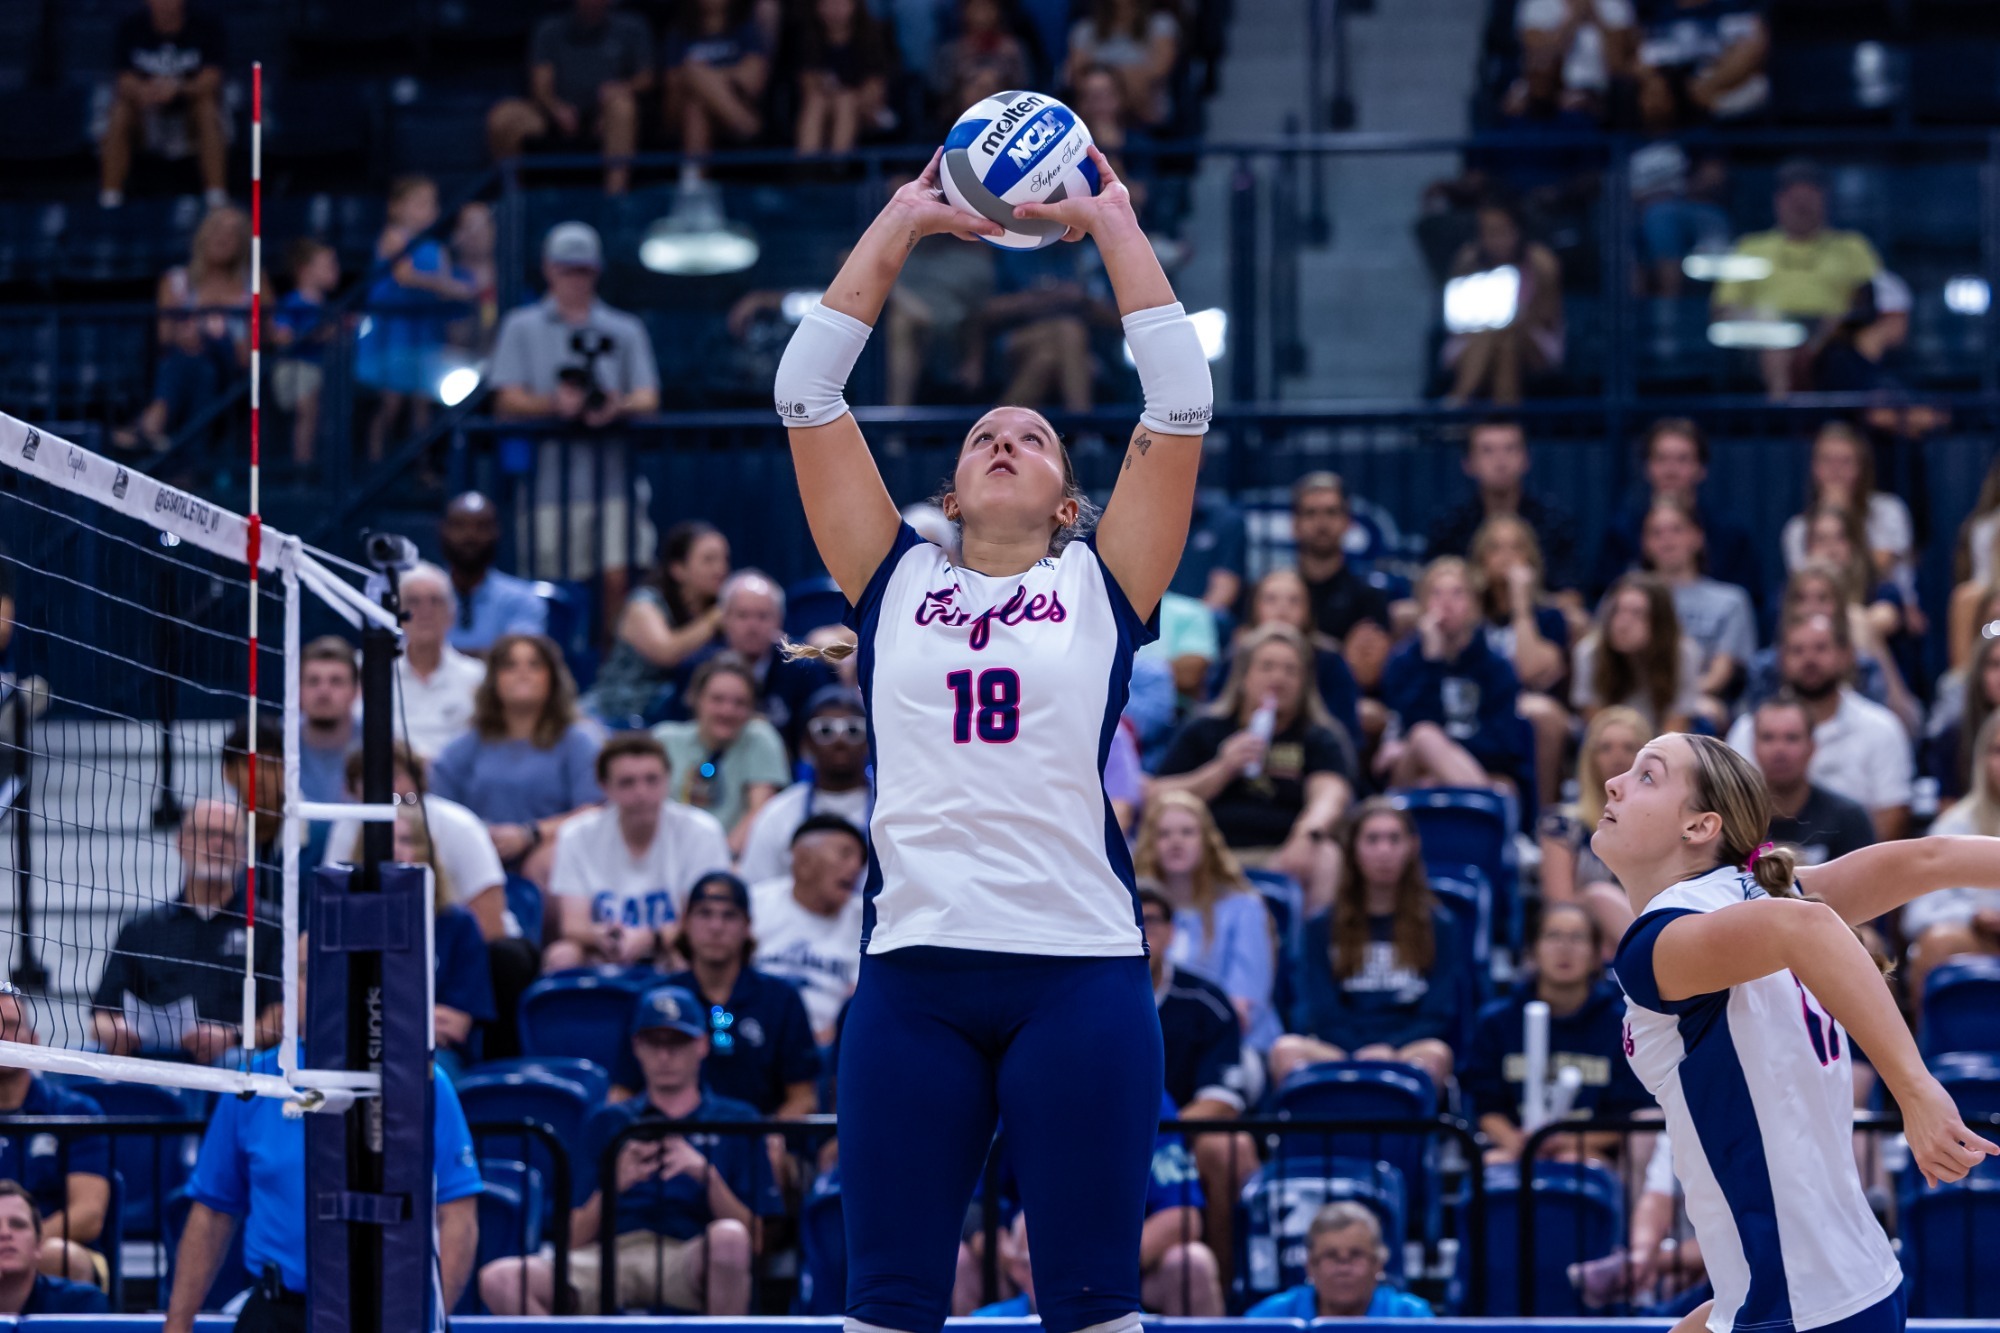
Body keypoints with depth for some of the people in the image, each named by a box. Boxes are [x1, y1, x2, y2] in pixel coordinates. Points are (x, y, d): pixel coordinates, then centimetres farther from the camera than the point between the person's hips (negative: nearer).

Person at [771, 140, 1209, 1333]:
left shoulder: (1102, 588, 12)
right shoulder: (897, 584, 15)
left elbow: (1182, 406, 6)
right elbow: (808, 394, 12)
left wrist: (1113, 225, 10)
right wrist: (901, 224, 13)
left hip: (1080, 966, -1)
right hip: (914, 967, 1)